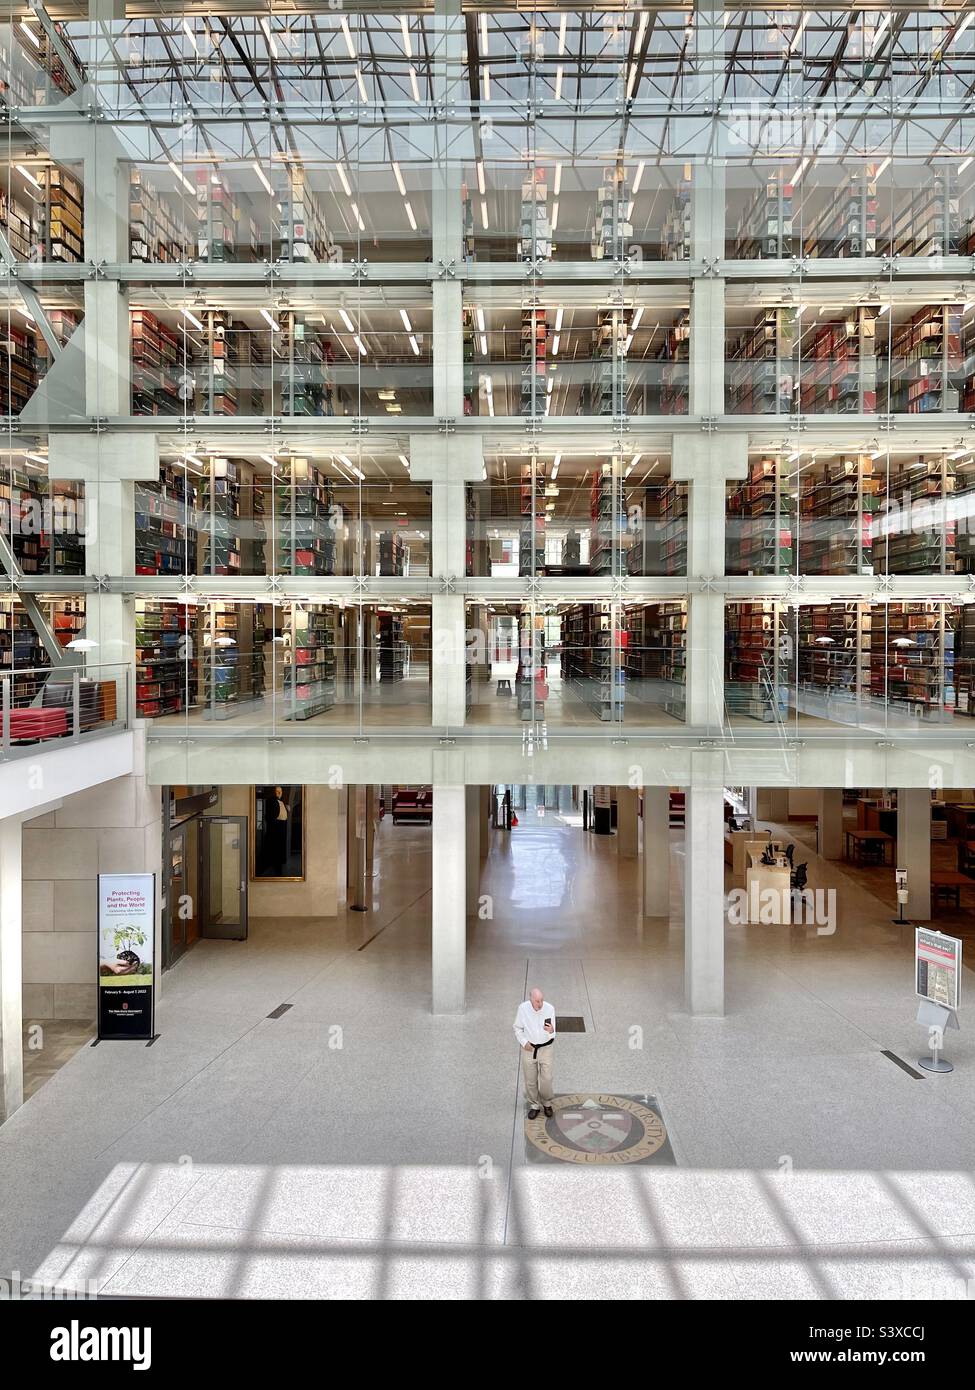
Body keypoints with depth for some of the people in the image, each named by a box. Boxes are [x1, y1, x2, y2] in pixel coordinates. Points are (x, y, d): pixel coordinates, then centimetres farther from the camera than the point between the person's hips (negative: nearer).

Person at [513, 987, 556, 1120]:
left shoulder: (549, 1009, -18)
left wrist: (551, 1031, -37)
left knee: (546, 1079, 4)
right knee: (530, 1080, 11)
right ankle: (534, 1105, 31)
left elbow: (552, 1036, -14)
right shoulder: (523, 1008, -16)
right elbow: (518, 1028, 0)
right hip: (528, 1048, 1)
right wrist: (524, 1042, -11)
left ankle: (546, 1103, 31)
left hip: (545, 1048, -1)